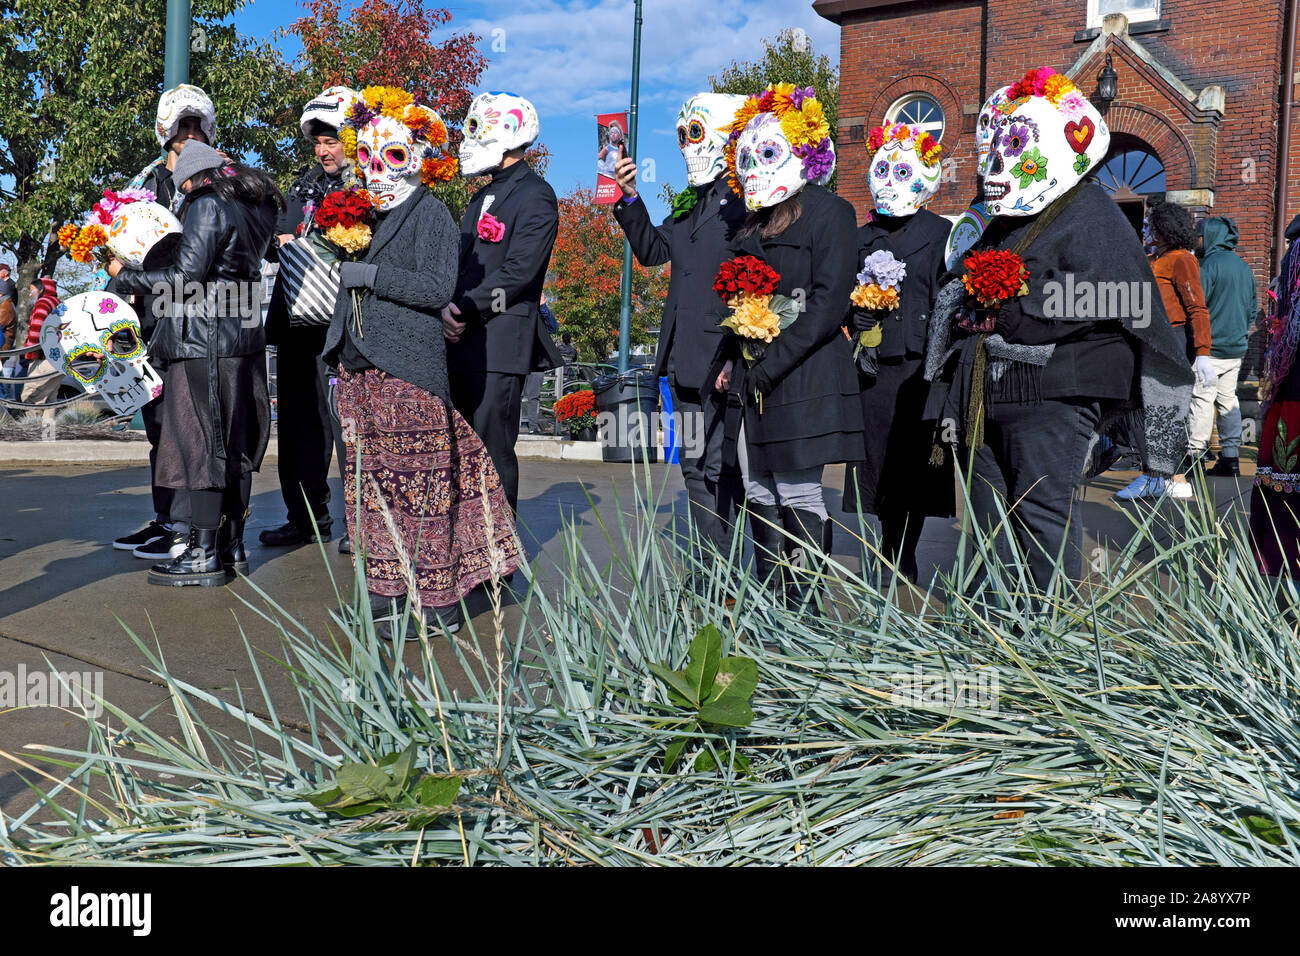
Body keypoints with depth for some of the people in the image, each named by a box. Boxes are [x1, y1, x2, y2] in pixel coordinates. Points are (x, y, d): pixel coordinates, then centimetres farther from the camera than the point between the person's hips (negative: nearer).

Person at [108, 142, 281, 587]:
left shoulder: (208, 204, -10)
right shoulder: (259, 206, 14)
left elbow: (187, 276, -16)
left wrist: (123, 278, -5)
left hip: (205, 341, -8)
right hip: (246, 336, 8)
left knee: (201, 442, -4)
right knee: (234, 442, 11)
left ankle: (204, 554, 0)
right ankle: (233, 546, 17)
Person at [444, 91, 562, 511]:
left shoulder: (535, 196, -7)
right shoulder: (484, 197, 22)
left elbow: (517, 271, -16)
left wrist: (467, 310, -18)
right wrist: (451, 310, 2)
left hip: (500, 344, -9)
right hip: (465, 342, 9)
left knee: (493, 448, -6)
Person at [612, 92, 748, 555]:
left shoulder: (747, 197, -9)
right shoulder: (690, 201, 18)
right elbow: (652, 249, 21)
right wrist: (631, 199, 7)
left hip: (722, 357, -9)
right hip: (684, 358, 9)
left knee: (721, 467, -5)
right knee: (694, 466, 13)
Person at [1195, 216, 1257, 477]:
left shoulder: (1210, 263, -11)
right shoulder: (1243, 266, 15)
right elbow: (1253, 308, 21)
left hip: (1210, 347, -8)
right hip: (1237, 348, 8)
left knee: (1201, 400, -6)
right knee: (1228, 400, 10)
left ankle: (1194, 455, -7)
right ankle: (1230, 458, 11)